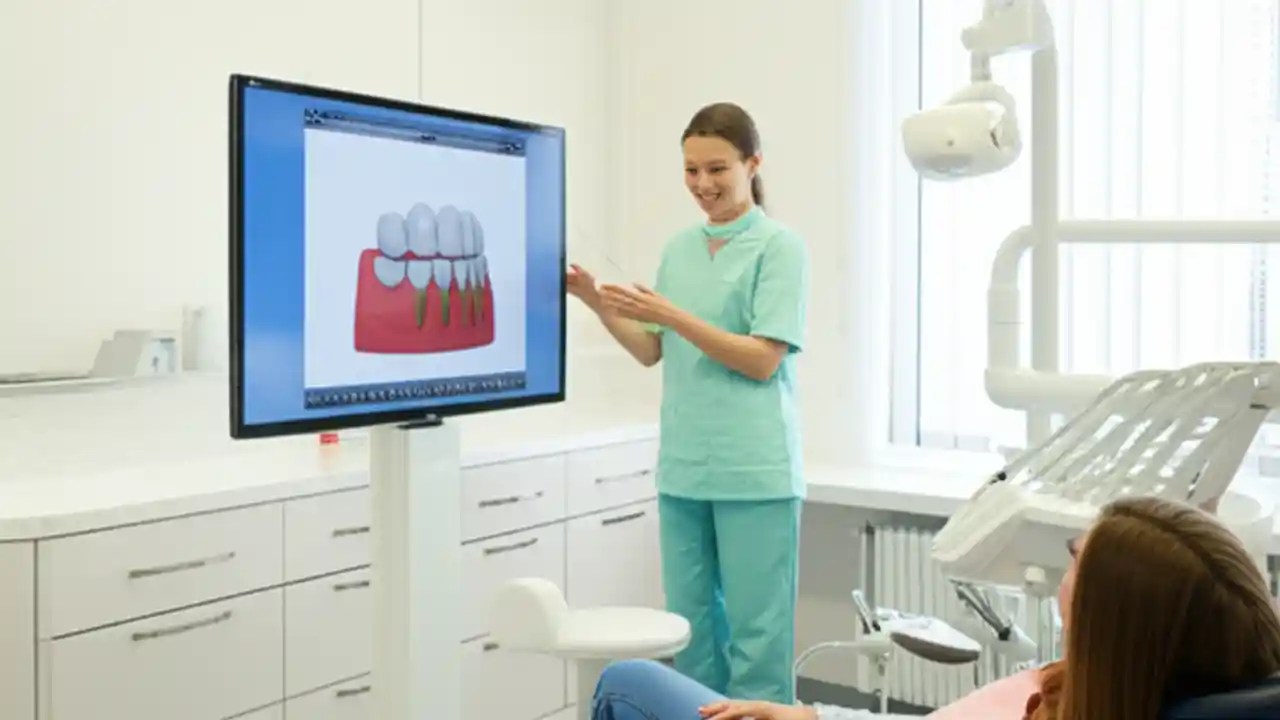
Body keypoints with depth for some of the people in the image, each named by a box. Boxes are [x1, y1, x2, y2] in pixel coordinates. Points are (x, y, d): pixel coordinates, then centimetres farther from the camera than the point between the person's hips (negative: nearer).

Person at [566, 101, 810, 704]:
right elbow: (652, 352, 13)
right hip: (683, 467, 6)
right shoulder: (678, 249, 11)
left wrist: (673, 315, -19)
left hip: (754, 471, -6)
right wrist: (599, 304, -1)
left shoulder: (779, 247, -6)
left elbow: (763, 360, -13)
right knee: (691, 628, 12)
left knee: (755, 632, 1)